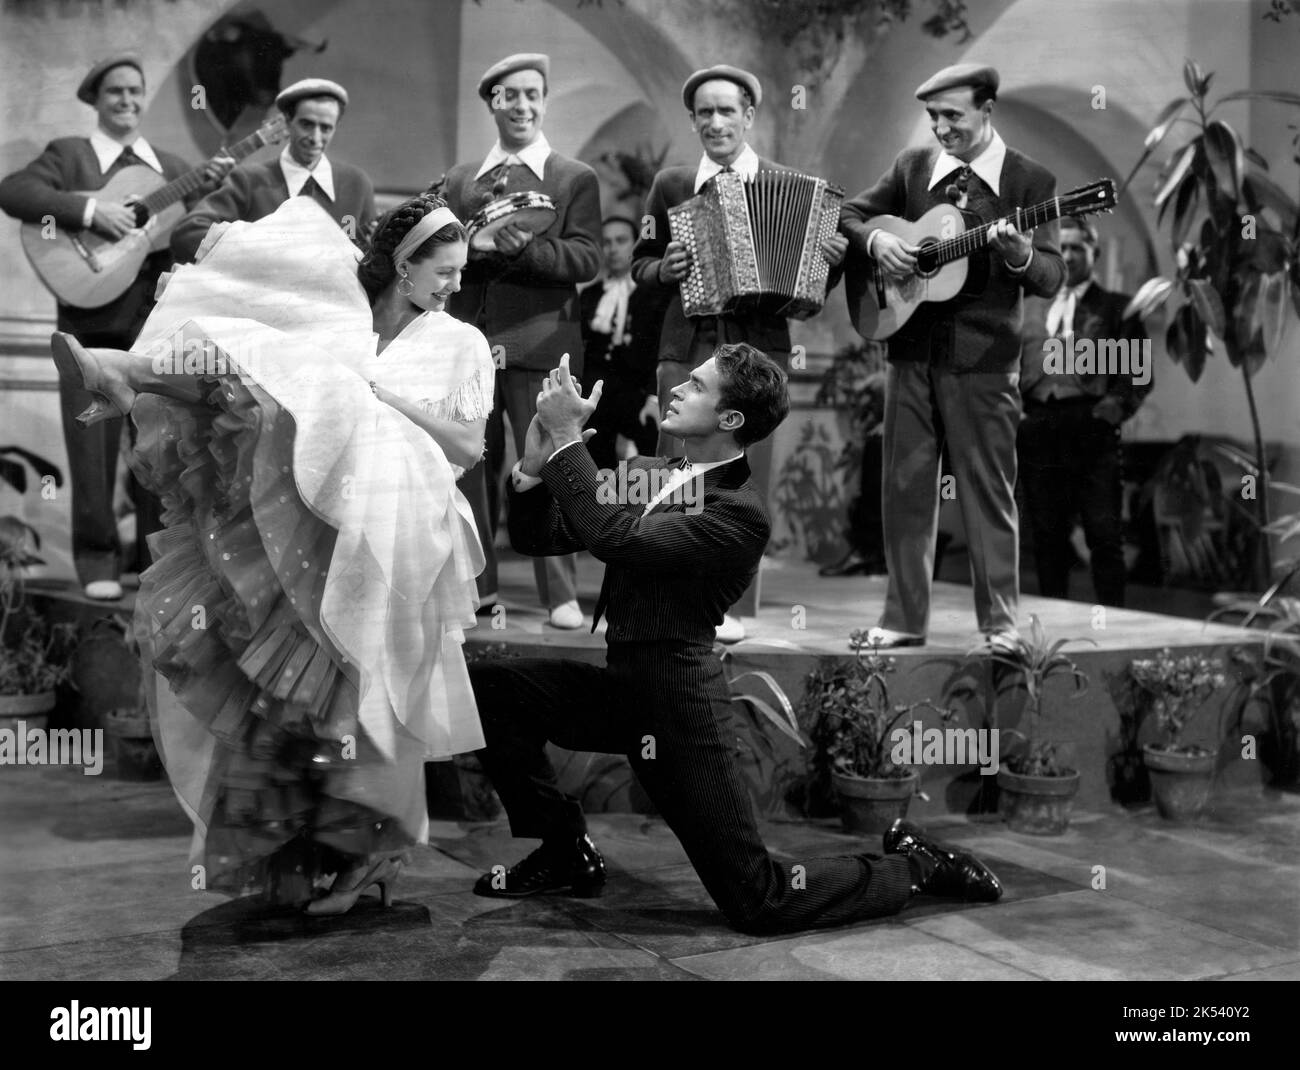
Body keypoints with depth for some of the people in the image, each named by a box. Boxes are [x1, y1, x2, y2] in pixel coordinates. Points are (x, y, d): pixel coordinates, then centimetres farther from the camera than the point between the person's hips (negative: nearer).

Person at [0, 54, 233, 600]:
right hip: (92, 324, -3)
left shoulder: (172, 167, 19)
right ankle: (97, 560, 8)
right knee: (93, 449, -3)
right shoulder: (68, 154, 7)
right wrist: (90, 210, -20)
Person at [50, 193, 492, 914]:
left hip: (399, 522, -3)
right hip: (310, 519, 3)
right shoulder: (341, 327, 19)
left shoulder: (462, 345, 14)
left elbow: (468, 445, 2)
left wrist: (380, 393, -6)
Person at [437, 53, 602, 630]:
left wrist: (524, 246, -20)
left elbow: (587, 259, -6)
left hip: (539, 345, -3)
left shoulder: (575, 178, 6)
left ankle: (560, 594, 4)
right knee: (470, 468, 7)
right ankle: (477, 587, 19)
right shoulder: (460, 179, 16)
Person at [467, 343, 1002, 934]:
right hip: (620, 687, 8)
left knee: (761, 903, -6)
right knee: (486, 682, -6)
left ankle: (914, 866, 20)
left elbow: (616, 537, -28)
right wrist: (535, 463, -11)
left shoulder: (741, 513, -17)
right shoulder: (645, 472, 8)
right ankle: (568, 851, 10)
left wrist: (567, 438, -24)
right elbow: (537, 538, 7)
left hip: (677, 706, -8)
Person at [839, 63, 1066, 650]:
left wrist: (1019, 253, -28)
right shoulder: (912, 165, 9)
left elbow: (1051, 276, -7)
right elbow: (849, 215, 15)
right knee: (905, 486, 7)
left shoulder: (1030, 180, -2)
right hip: (911, 351, 4)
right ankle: (904, 618, 17)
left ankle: (1000, 621, 11)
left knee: (988, 491, 1)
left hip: (983, 359, -4)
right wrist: (876, 239, -6)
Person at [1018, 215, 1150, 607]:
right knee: (1047, 533, 5)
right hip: (1038, 427, 3)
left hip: (1091, 424, -3)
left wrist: (1120, 401, -12)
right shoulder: (1029, 307, 21)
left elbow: (1139, 368, 5)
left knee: (1104, 532, -7)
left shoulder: (1116, 307, 11)